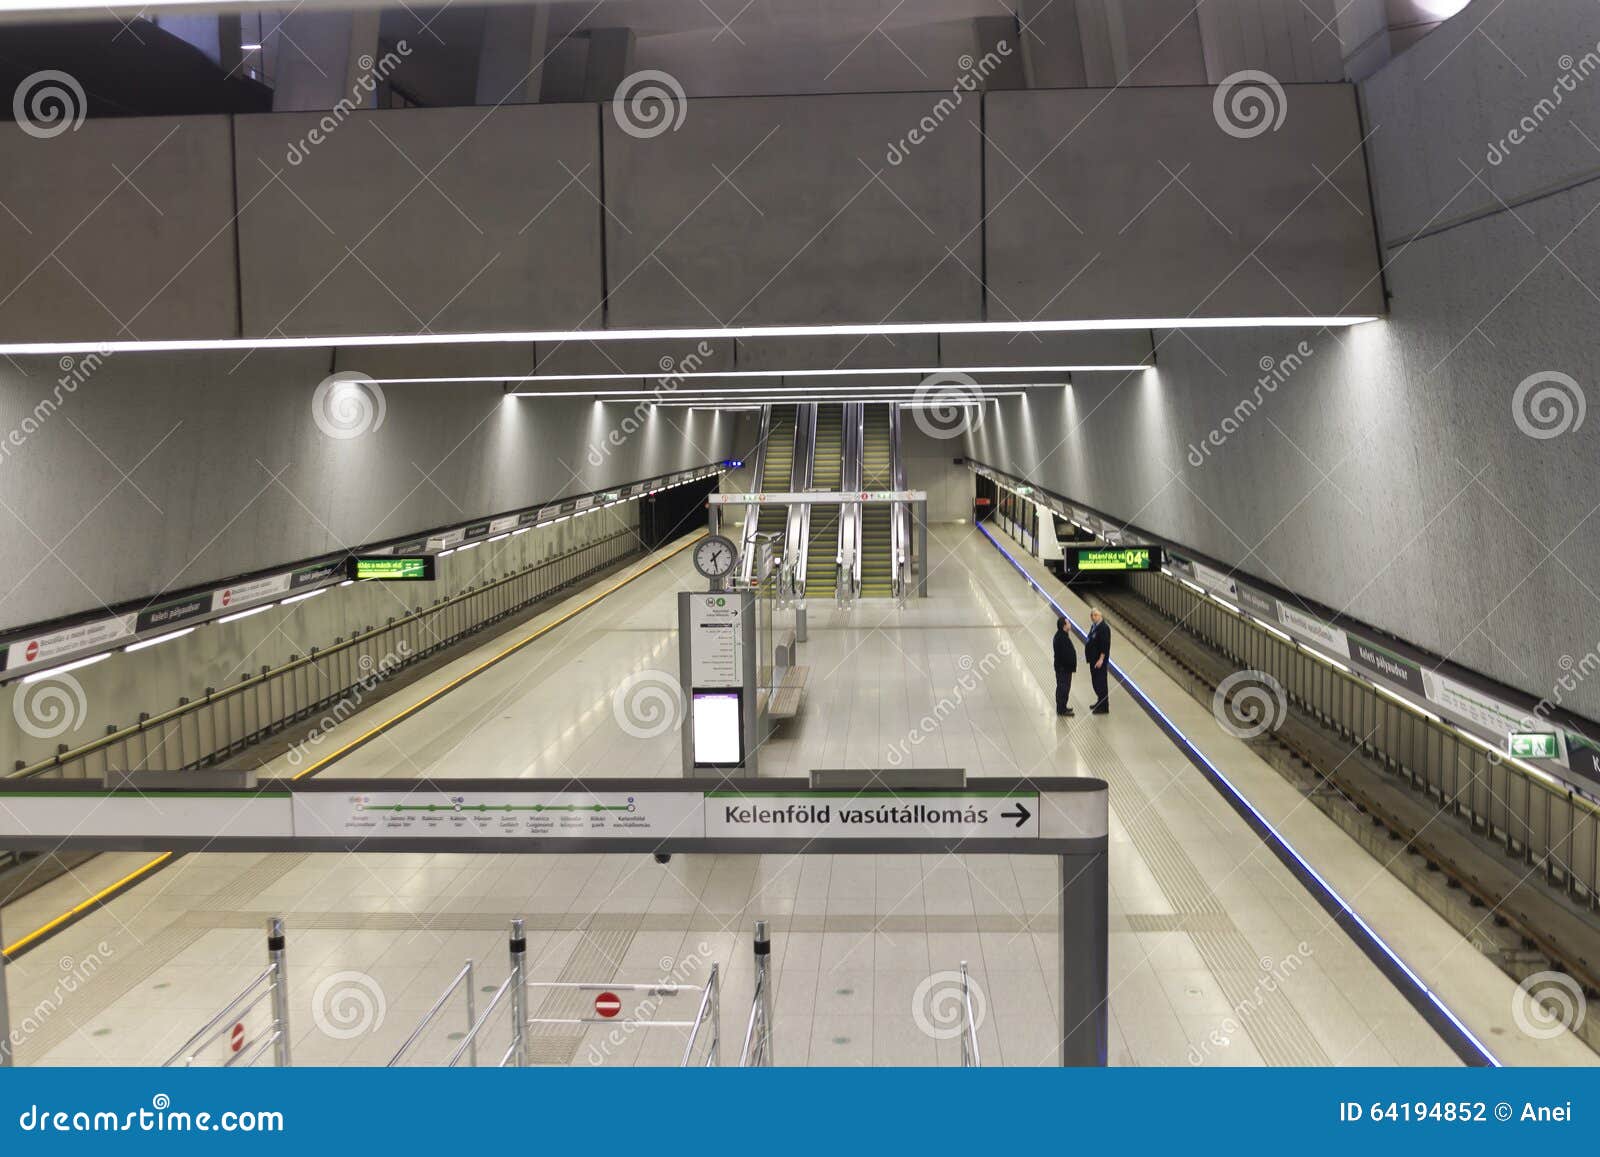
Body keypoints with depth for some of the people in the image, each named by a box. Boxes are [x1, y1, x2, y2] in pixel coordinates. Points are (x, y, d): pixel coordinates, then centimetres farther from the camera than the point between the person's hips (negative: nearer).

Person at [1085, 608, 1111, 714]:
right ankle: (1100, 702, 35)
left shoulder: (1104, 628, -19)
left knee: (1100, 682, -4)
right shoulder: (1094, 626, 10)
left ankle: (1103, 707, 3)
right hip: (1093, 659, 10)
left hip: (1099, 659, -10)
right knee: (1095, 681, 20)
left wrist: (1101, 659, -23)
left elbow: (1105, 645, -22)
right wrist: (1089, 656, 15)